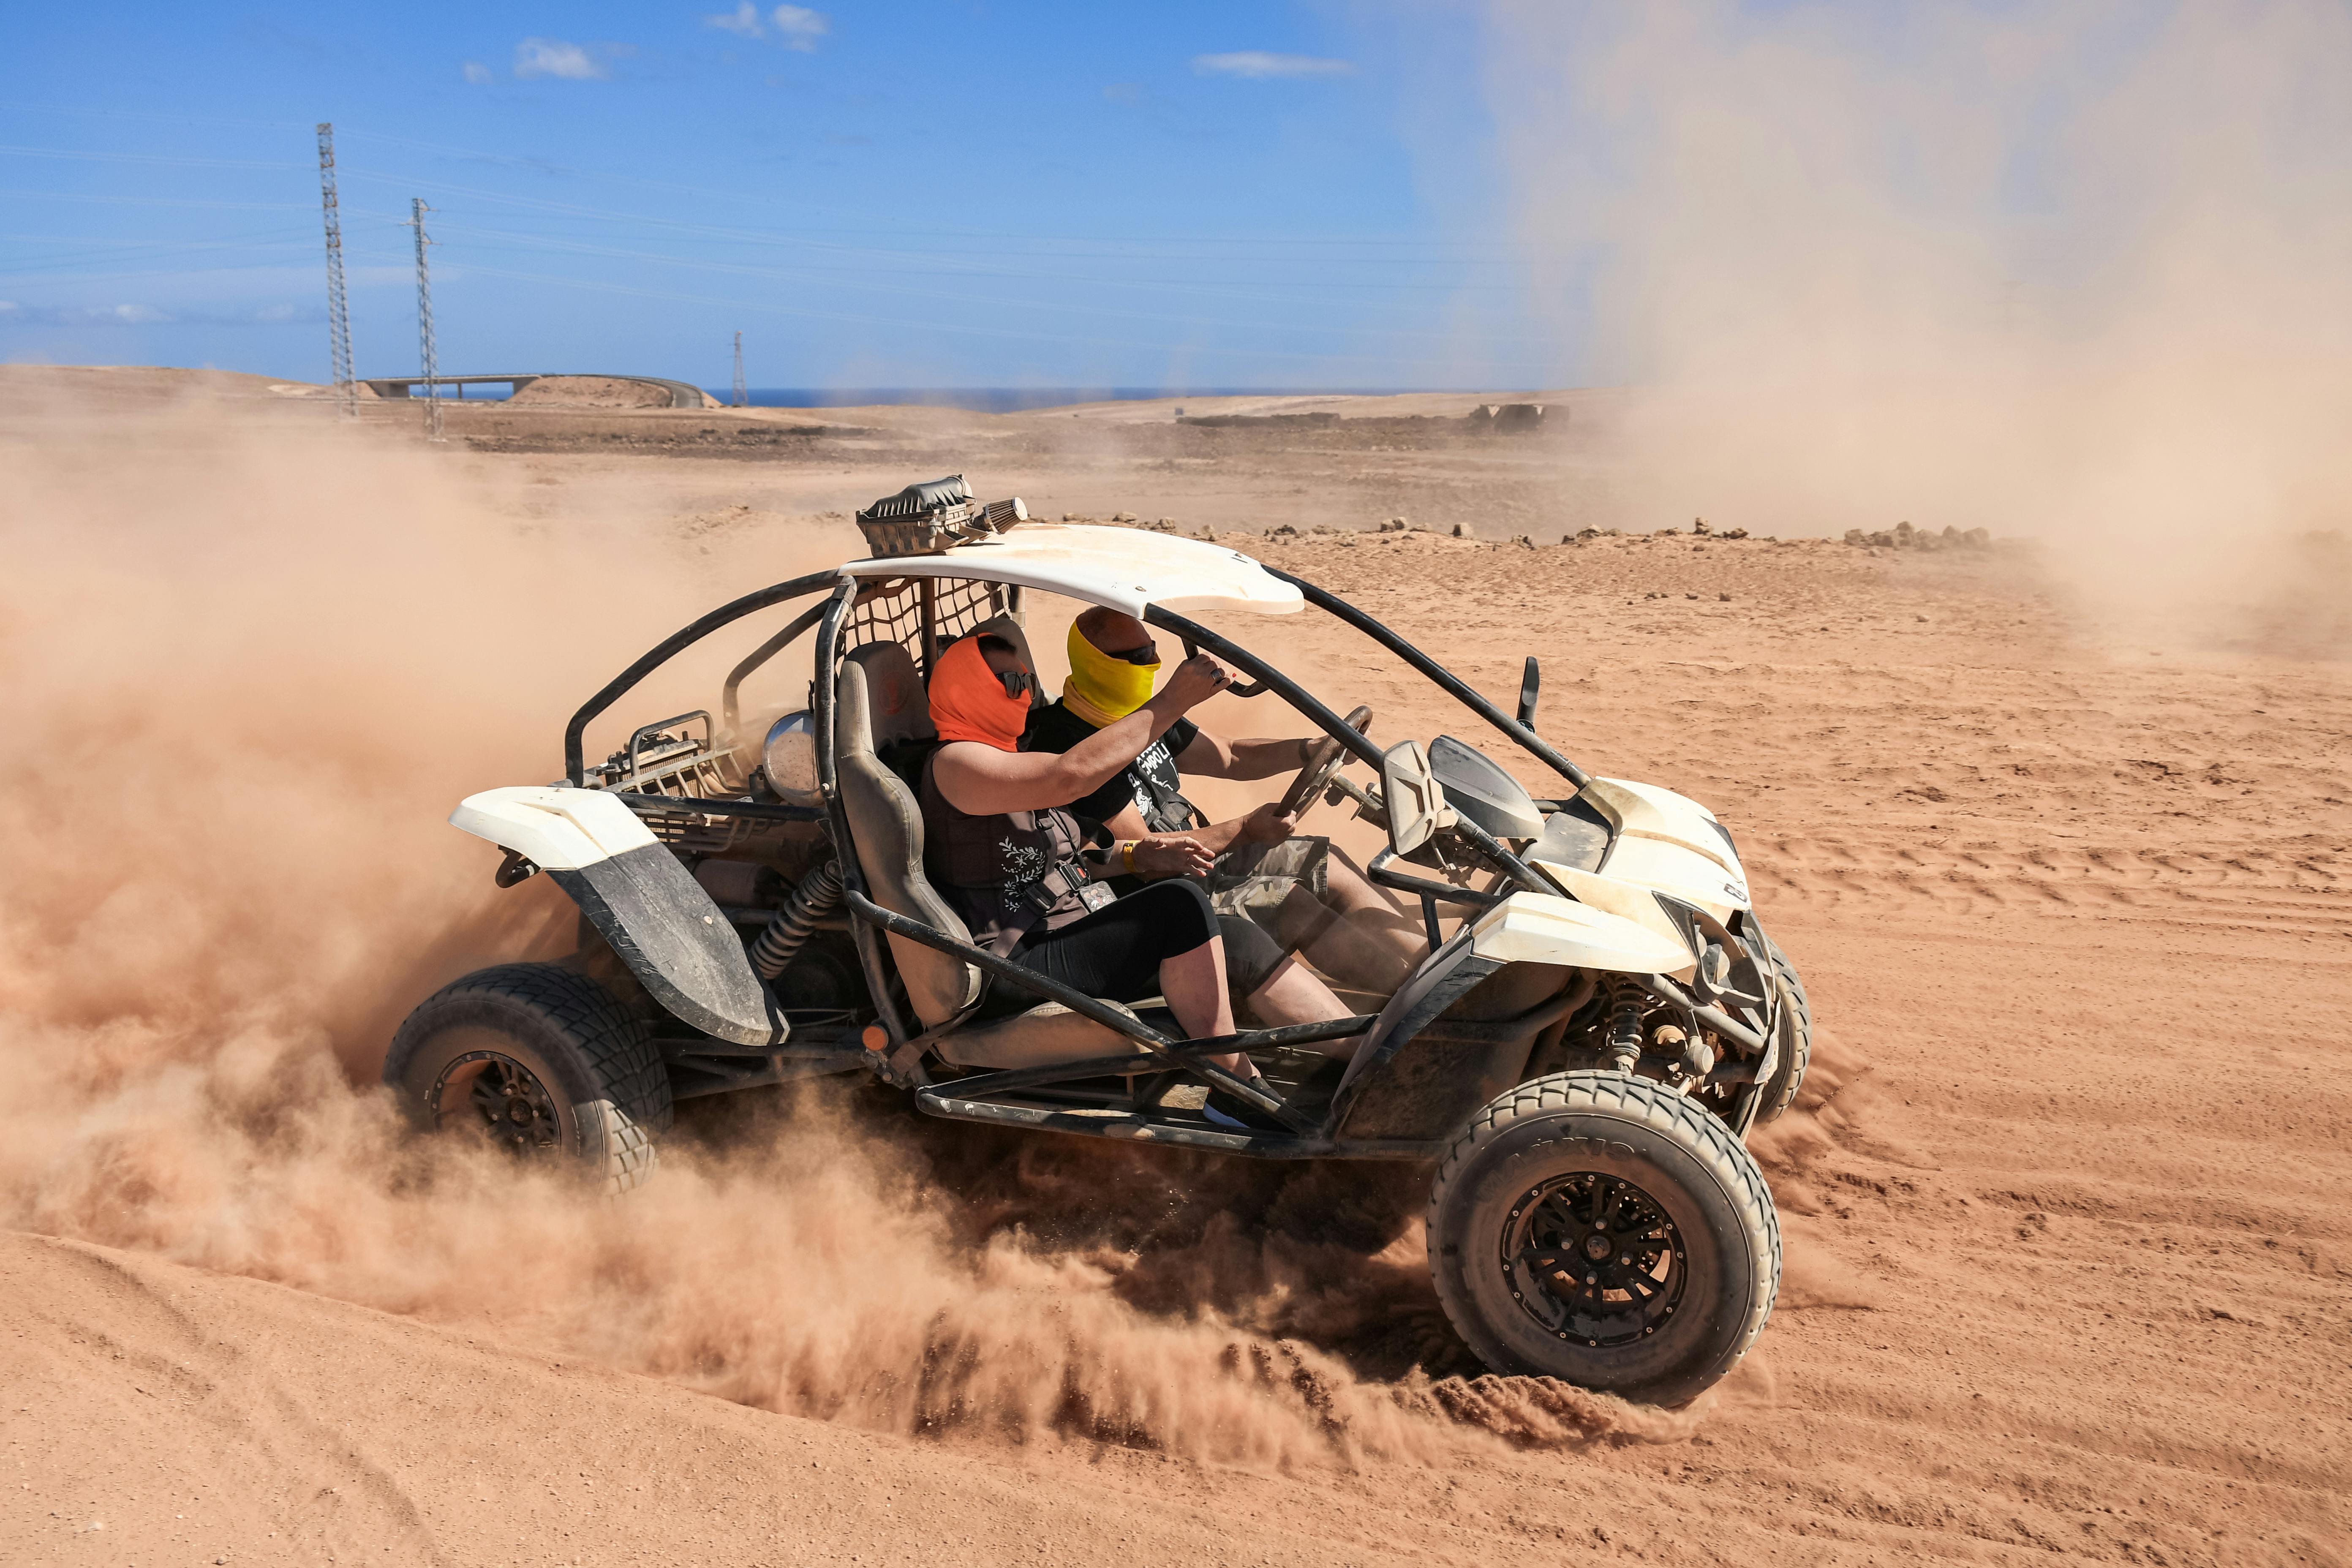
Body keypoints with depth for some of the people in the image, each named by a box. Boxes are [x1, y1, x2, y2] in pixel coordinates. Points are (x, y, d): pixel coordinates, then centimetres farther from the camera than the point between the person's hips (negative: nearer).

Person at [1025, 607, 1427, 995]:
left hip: (1195, 856, 10)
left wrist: (1312, 751, 1)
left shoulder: (1145, 714, 8)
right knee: (1289, 903, -21)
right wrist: (1246, 830, -25)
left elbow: (1232, 757, 17)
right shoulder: (1070, 744, -22)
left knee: (1329, 865, 3)